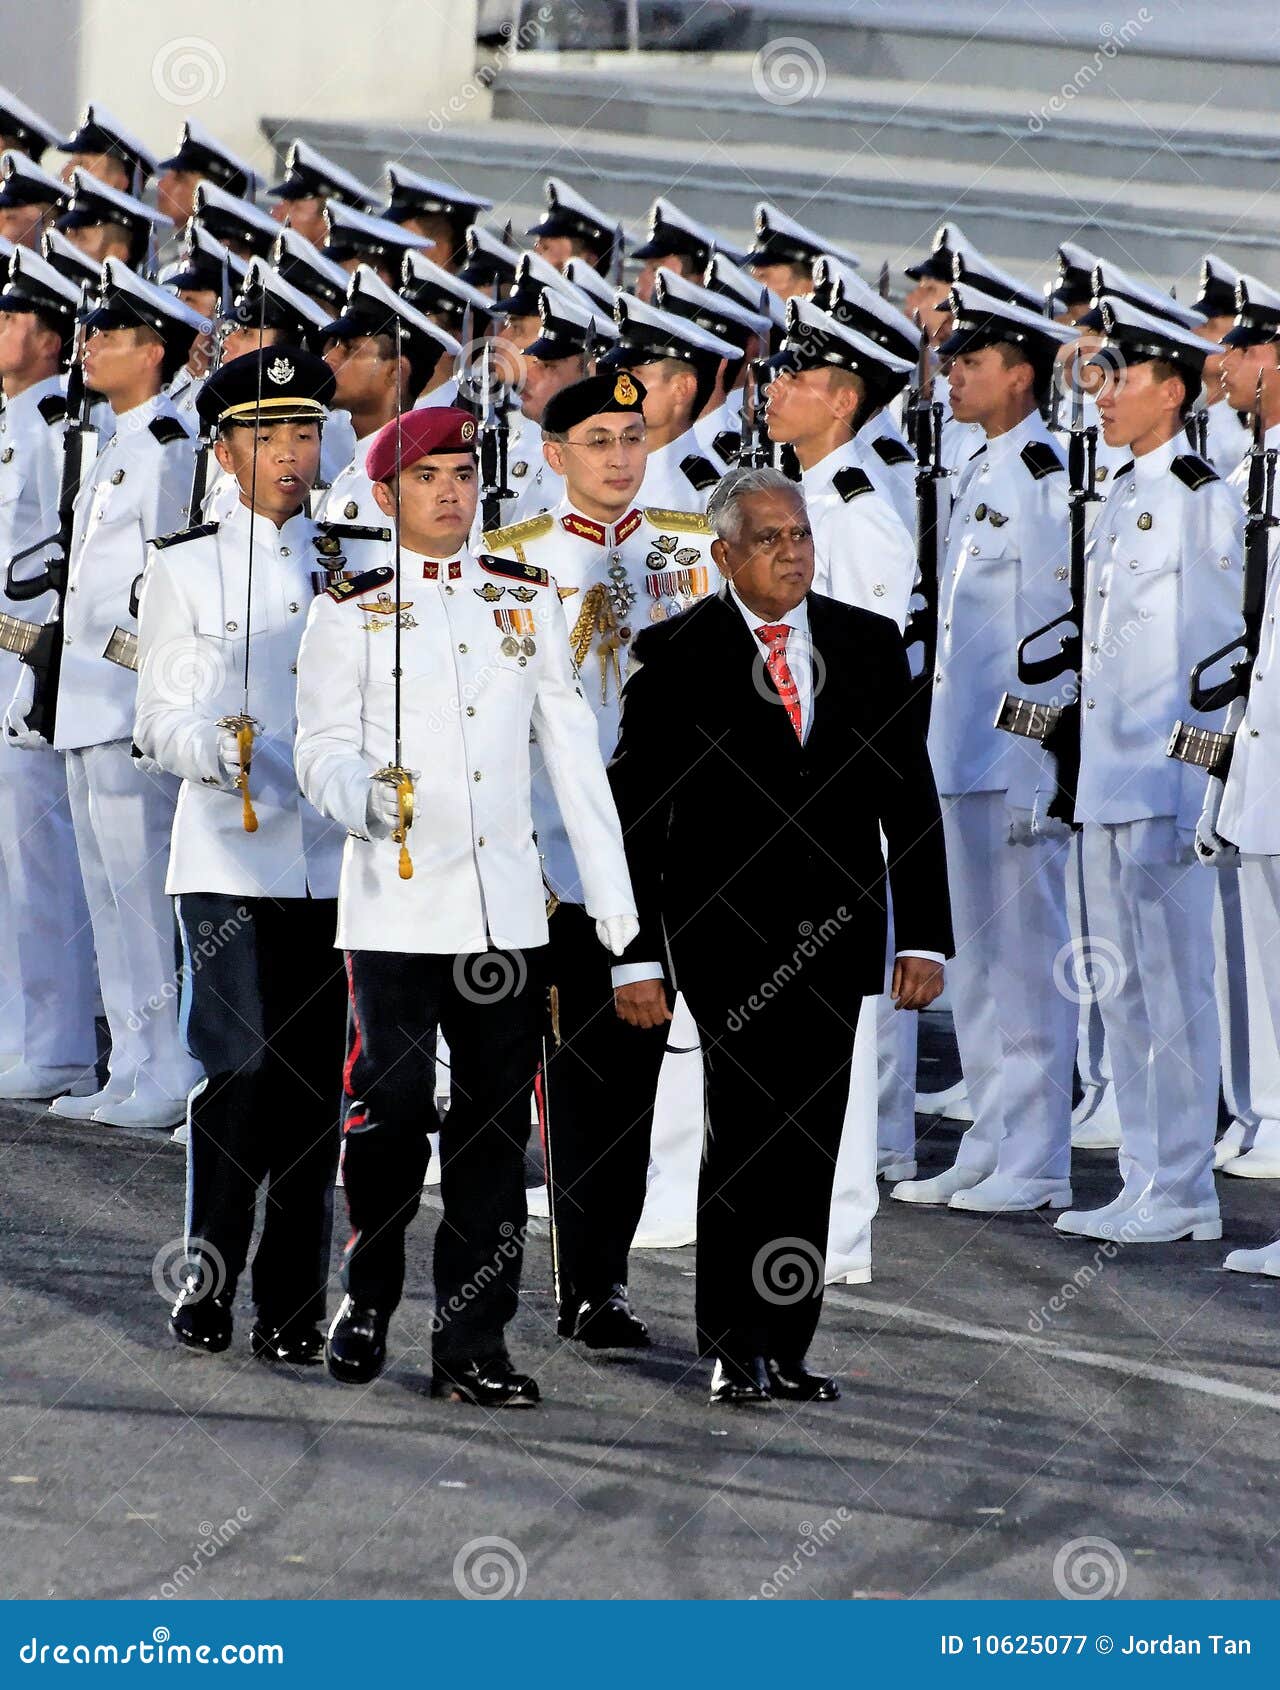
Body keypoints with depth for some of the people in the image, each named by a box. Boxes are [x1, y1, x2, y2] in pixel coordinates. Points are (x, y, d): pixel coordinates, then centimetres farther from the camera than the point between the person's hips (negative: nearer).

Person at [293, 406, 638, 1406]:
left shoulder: (529, 600, 13)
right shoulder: (351, 612, 4)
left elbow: (573, 750, 13)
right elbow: (322, 752, 0)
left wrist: (614, 896, 8)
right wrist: (370, 799, -23)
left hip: (508, 903, 3)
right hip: (395, 905, -3)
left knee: (496, 1125, 1)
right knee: (390, 1109, -7)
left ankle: (473, 1345, 5)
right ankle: (368, 1299, 16)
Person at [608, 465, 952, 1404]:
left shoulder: (871, 644, 9)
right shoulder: (676, 654, -2)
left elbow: (910, 797, 10)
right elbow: (632, 812, -2)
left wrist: (925, 937, 3)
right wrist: (636, 955, -7)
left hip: (836, 936, 4)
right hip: (727, 931, -4)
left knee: (811, 1141, 6)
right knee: (749, 1123, -14)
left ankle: (785, 1351, 13)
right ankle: (736, 1350, -7)